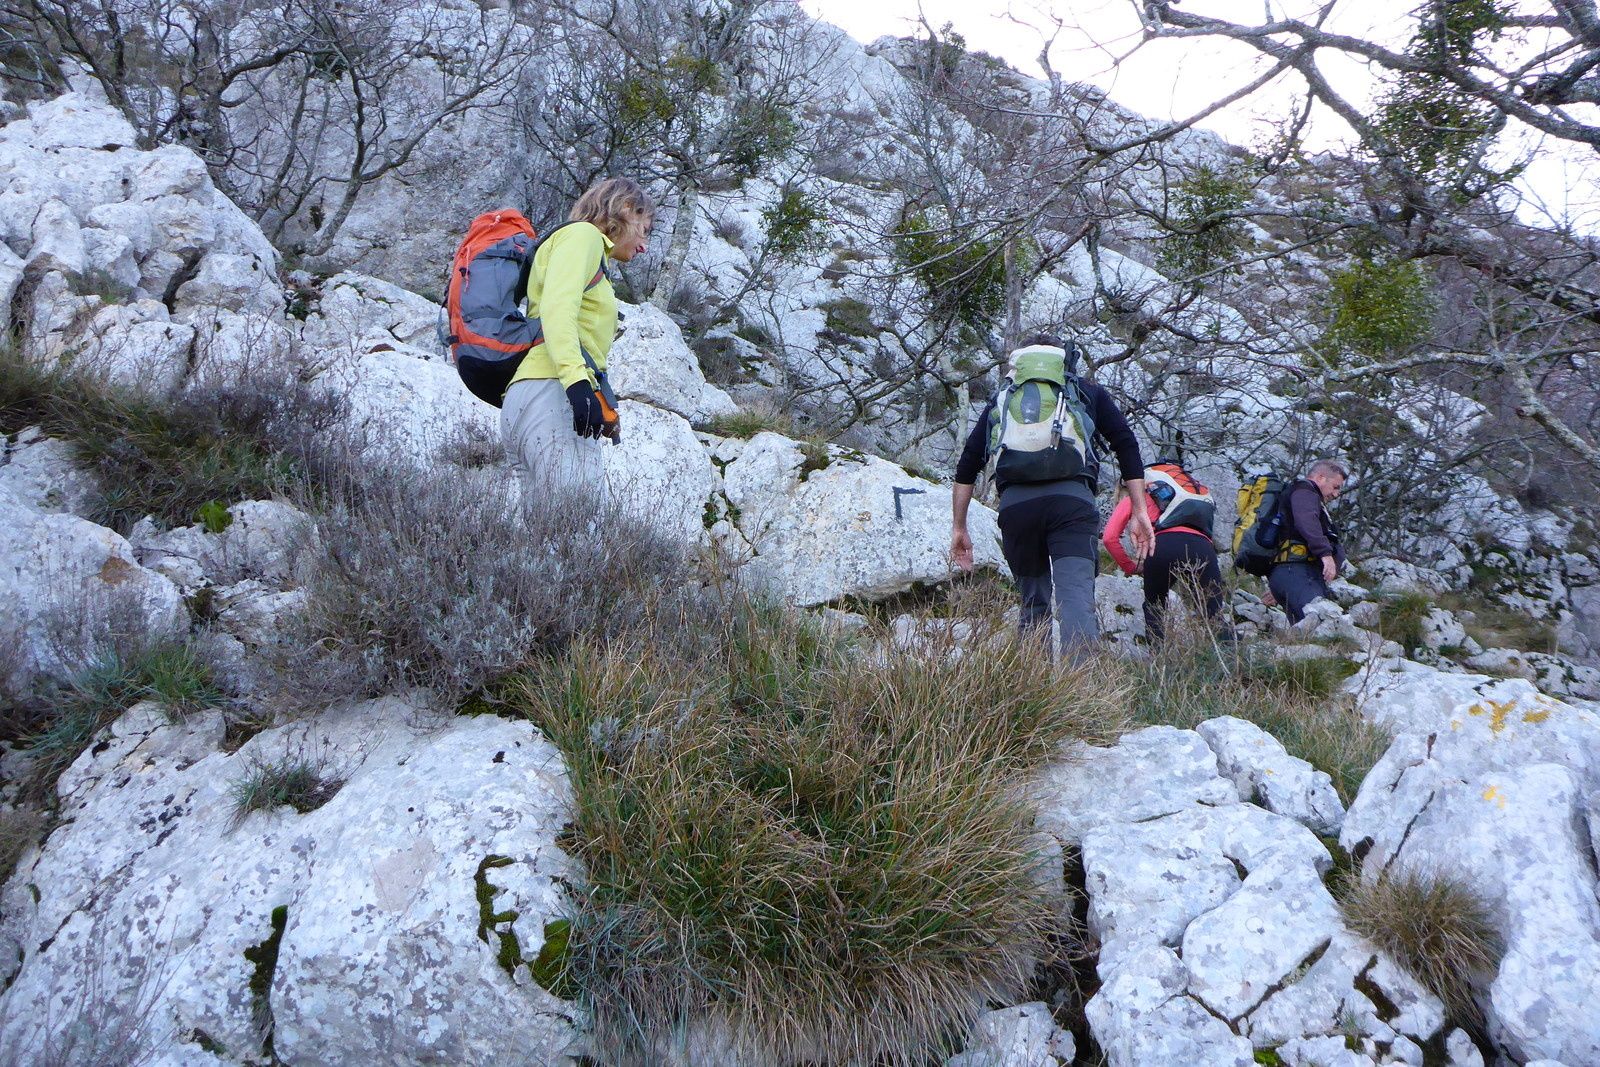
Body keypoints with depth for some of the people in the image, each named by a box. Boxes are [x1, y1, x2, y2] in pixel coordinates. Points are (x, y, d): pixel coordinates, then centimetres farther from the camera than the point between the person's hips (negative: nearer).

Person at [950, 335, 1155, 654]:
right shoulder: (1089, 393, 26)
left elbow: (968, 463, 19)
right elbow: (1127, 446, 14)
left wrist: (959, 527, 21)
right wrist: (1140, 512, 11)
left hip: (1015, 502, 2)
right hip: (1072, 499, -2)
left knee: (1034, 603, 17)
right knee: (1076, 594, -13)